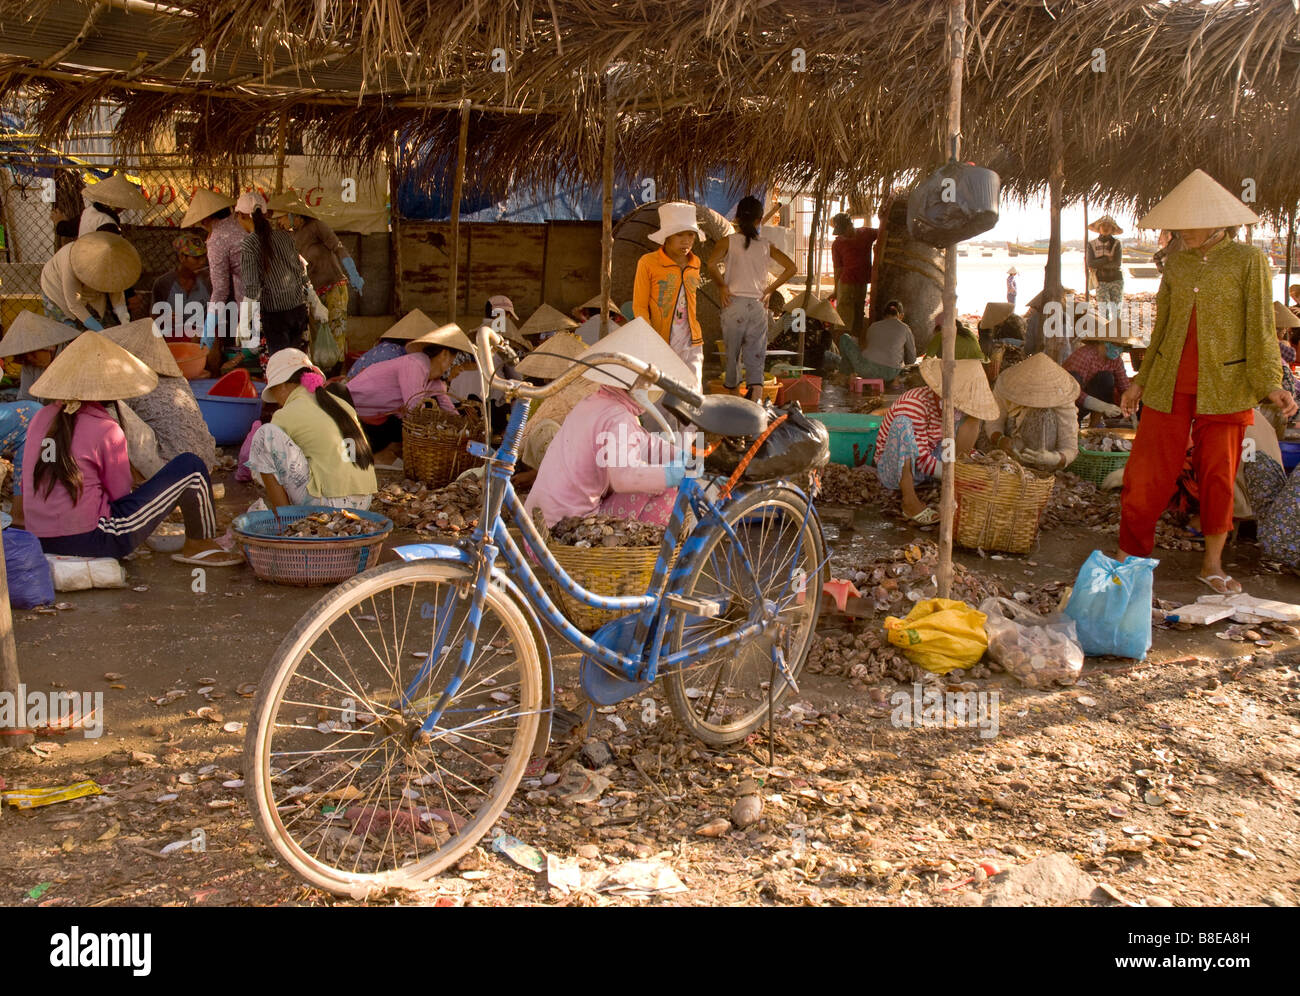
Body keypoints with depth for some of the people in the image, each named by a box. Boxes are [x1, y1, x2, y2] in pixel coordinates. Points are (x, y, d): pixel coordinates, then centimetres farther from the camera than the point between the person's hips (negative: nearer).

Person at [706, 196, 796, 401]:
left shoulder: (728, 241, 0)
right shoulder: (766, 245, 8)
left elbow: (712, 263, -17)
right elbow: (790, 267, 3)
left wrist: (721, 286, -3)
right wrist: (768, 289, 6)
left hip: (734, 304, -2)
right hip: (758, 306, 2)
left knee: (732, 355, 10)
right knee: (755, 359, 0)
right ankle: (756, 401, -17)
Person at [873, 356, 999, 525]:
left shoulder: (952, 404, -4)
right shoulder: (915, 403, -27)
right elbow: (921, 459, -26)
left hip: (925, 468, 7)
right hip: (893, 470, -7)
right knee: (902, 423, -36)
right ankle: (910, 501, -27)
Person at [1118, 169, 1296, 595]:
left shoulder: (1249, 261, -1)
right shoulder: (1176, 263, 10)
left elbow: (1261, 328, -2)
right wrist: (1141, 379, 16)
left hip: (1225, 387, -3)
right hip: (1169, 384, 3)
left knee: (1218, 476, 4)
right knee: (1147, 472, 0)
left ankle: (1212, 564, 19)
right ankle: (1129, 555, 13)